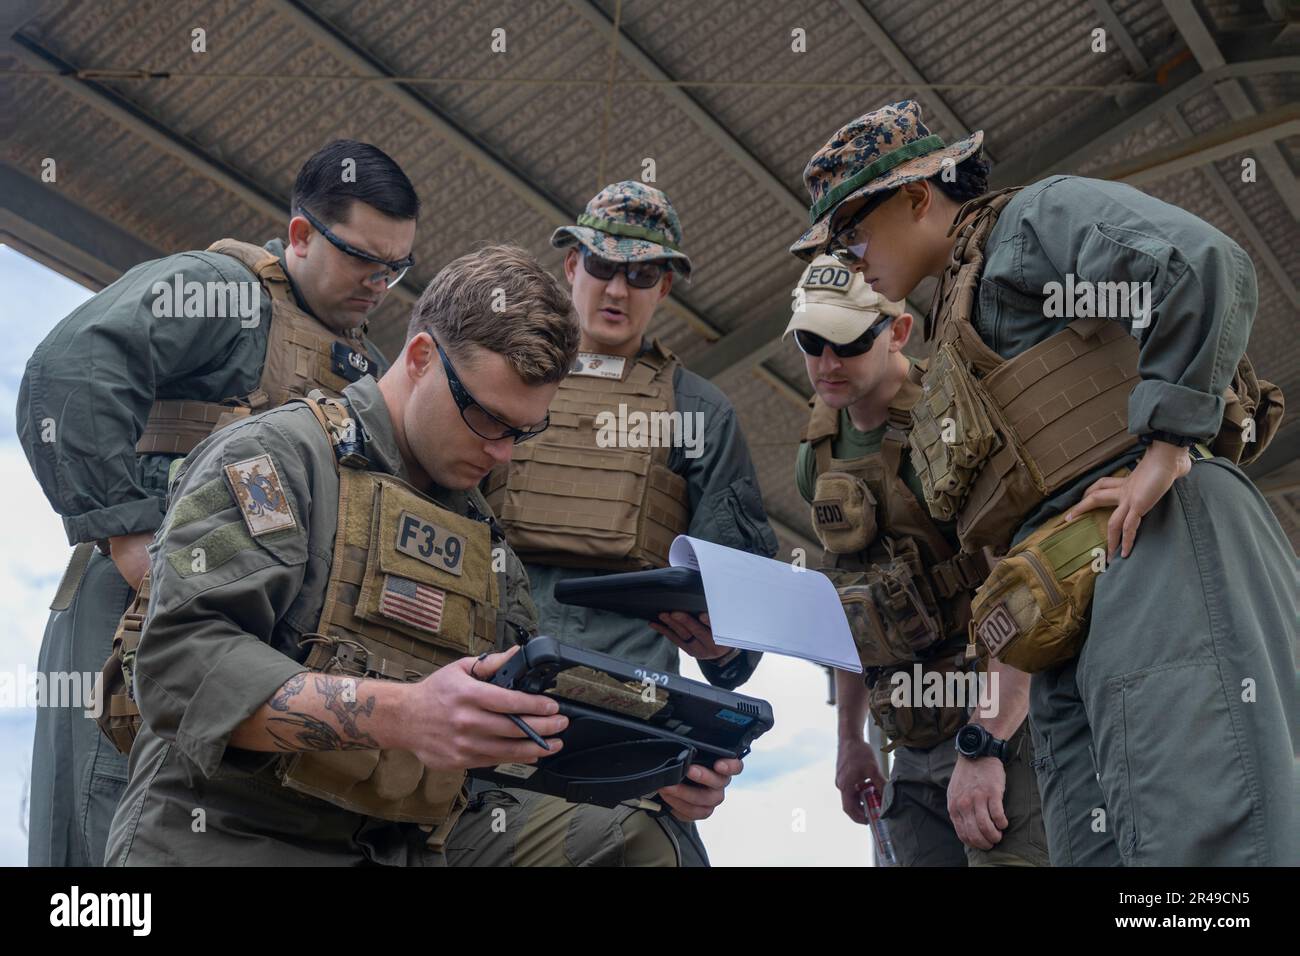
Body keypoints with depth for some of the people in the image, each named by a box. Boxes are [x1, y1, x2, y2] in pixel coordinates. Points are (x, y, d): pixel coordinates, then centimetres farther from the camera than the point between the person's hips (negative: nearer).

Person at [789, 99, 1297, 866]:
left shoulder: (1035, 218, 6)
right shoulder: (960, 331, 31)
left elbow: (1205, 266, -13)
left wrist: (1164, 449, -16)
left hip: (1158, 543, -9)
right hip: (1070, 616, 9)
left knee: (1205, 836, -17)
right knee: (1096, 844, 0)